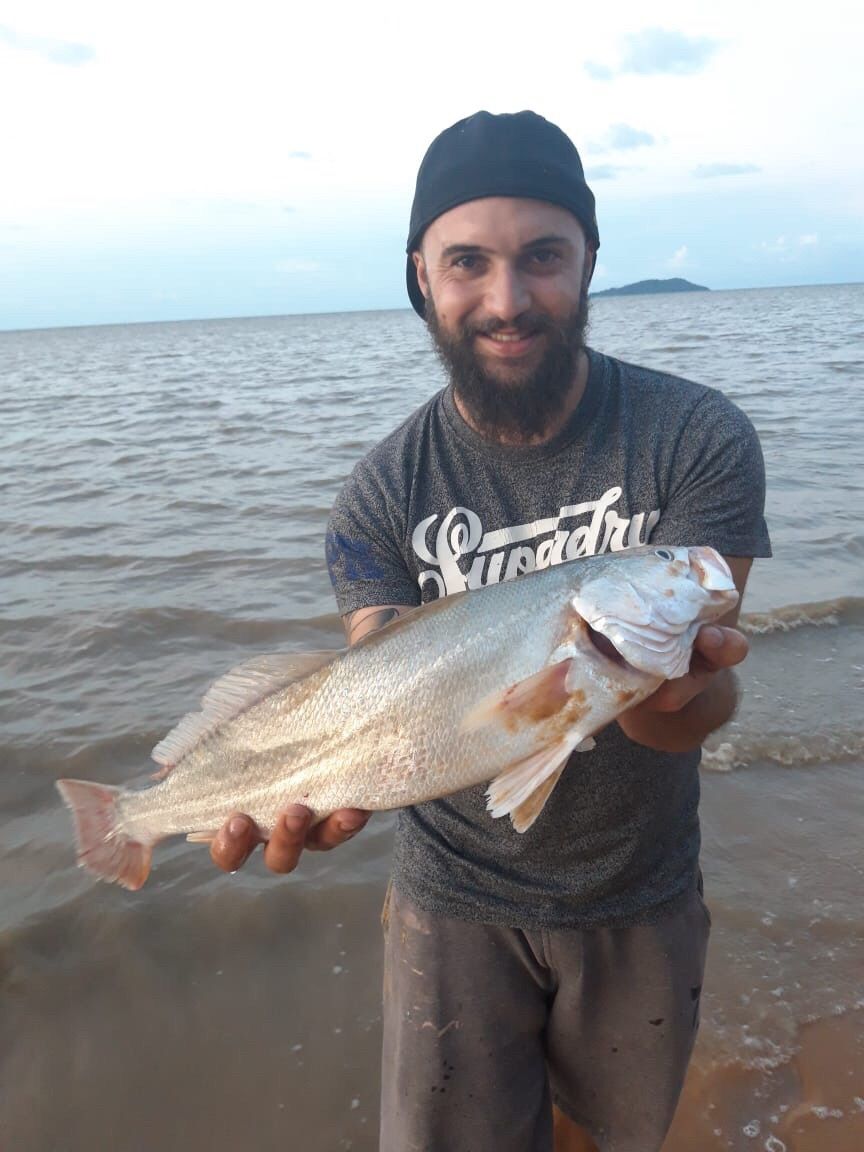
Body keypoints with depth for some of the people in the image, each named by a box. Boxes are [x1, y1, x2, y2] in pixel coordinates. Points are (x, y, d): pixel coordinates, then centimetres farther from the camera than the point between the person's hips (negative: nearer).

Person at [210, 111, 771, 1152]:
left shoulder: (698, 440, -16)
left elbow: (707, 698, -21)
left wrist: (675, 686, -45)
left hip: (642, 898, 1)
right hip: (458, 900, 0)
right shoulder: (382, 495, -13)